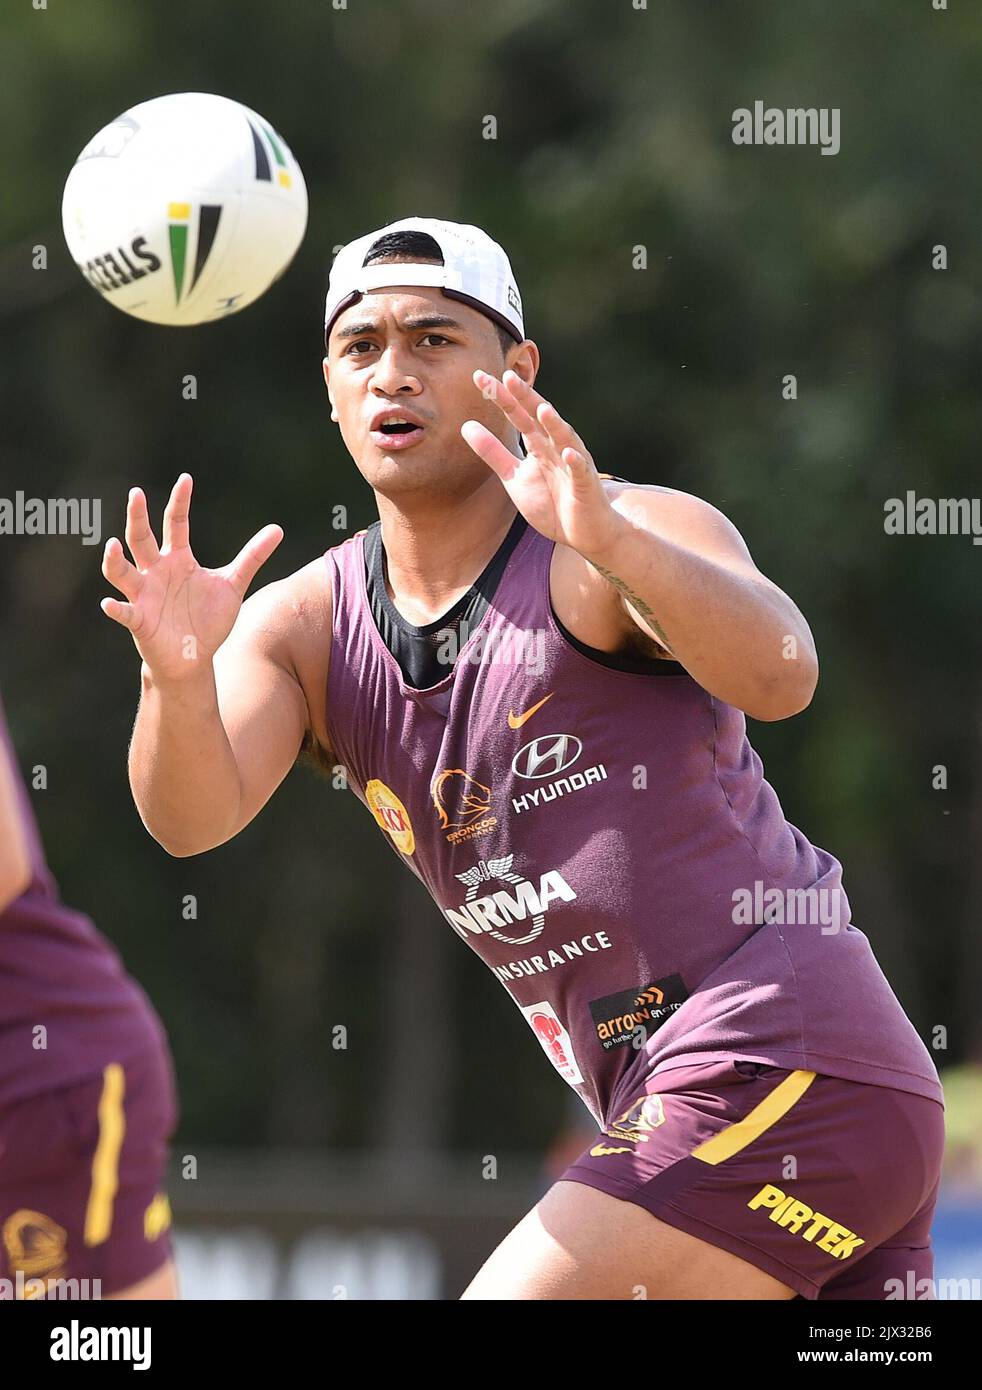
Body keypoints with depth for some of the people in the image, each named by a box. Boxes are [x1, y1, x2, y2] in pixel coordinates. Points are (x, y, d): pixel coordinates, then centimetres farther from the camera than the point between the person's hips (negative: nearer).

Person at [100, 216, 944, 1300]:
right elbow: (192, 815, -7)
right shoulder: (303, 625, 10)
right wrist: (177, 675, -29)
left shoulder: (642, 539, -9)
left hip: (792, 1073, -8)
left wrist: (611, 540, -45)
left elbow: (780, 675, -29)